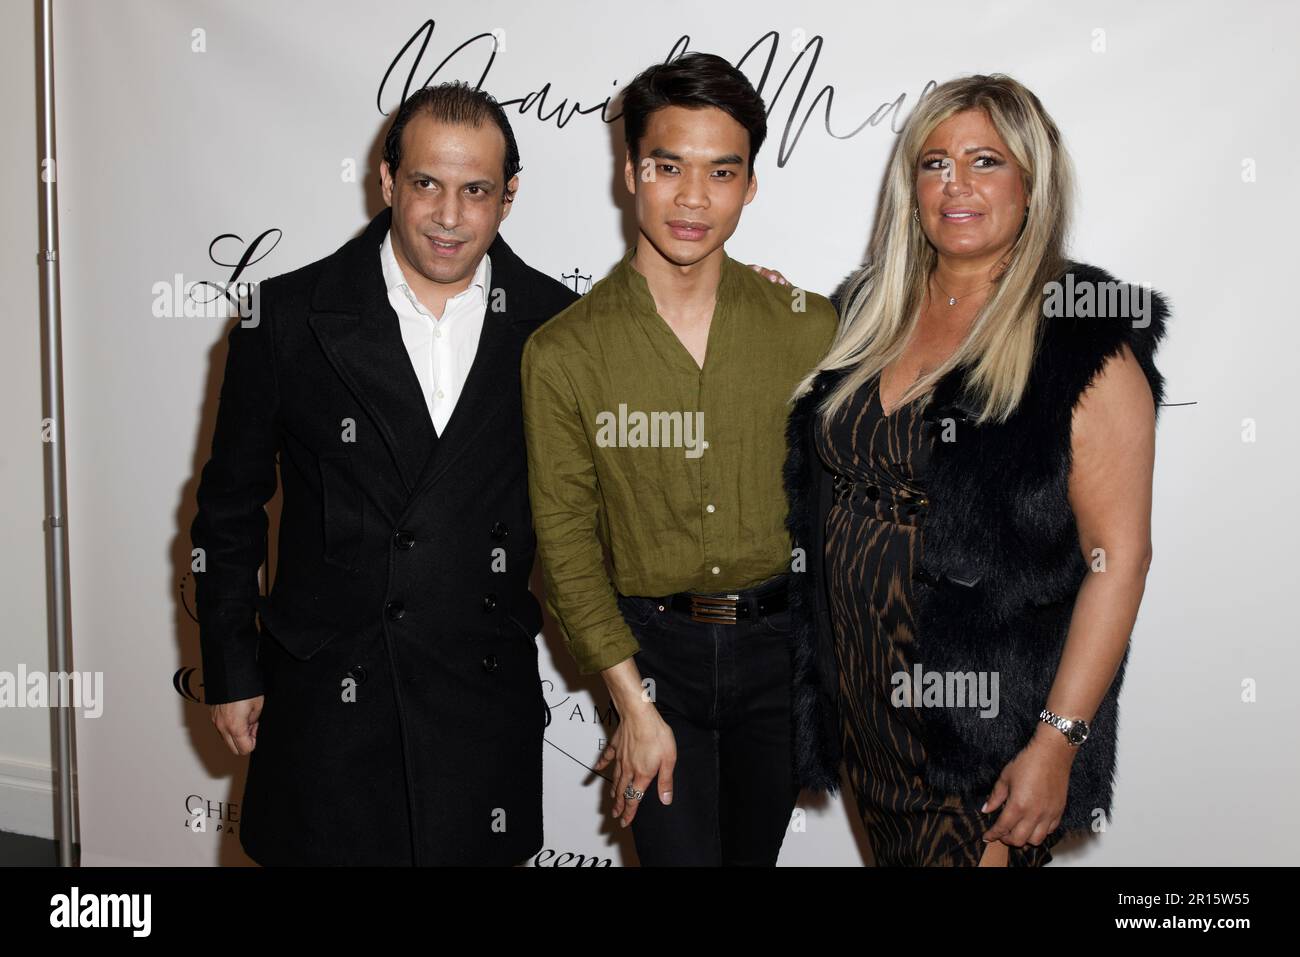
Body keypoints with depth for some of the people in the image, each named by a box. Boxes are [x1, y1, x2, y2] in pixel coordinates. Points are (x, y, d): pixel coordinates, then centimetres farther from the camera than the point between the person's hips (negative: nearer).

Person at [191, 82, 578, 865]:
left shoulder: (553, 322, -3)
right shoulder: (288, 315, -5)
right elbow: (230, 506, 2)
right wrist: (230, 672, 4)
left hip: (486, 705, 1)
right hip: (326, 697, -1)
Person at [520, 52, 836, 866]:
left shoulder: (808, 326, -3)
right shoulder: (563, 352, -7)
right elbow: (566, 540, -5)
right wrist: (634, 703, -8)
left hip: (780, 643, 2)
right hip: (649, 646, -1)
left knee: (755, 850, 17)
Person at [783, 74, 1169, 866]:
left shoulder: (1084, 339, -12)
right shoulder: (870, 311, 6)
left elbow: (1121, 555, -15)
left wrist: (1058, 743, -19)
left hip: (989, 723, -5)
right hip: (862, 705, 6)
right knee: (896, 855, 20)